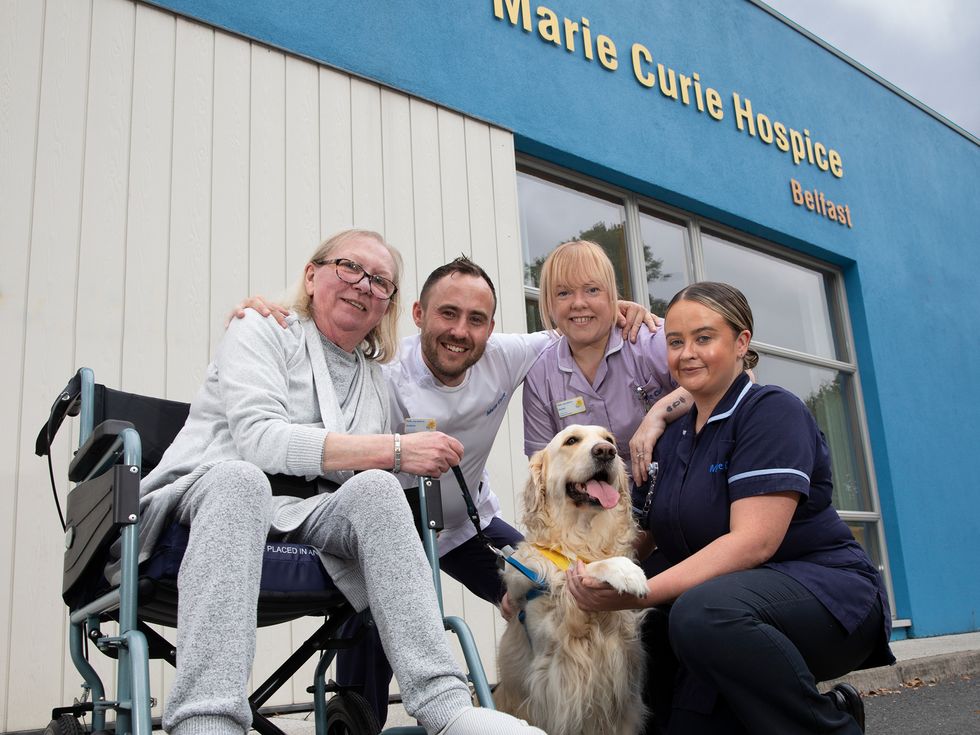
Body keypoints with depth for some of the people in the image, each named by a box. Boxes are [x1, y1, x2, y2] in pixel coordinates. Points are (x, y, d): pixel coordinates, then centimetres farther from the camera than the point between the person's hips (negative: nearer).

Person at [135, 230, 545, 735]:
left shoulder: (376, 382, 20)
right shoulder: (260, 334, 3)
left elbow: (370, 482, 22)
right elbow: (258, 439, -16)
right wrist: (393, 450, -19)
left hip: (292, 522, 4)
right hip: (201, 493, -4)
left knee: (376, 489, -25)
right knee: (240, 476, -37)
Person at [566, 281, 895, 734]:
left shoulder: (772, 411, -12)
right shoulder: (675, 436, 11)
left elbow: (754, 542, -24)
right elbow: (645, 533, 5)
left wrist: (642, 593, -30)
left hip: (823, 593, -7)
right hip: (727, 597, 8)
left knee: (703, 612, -36)